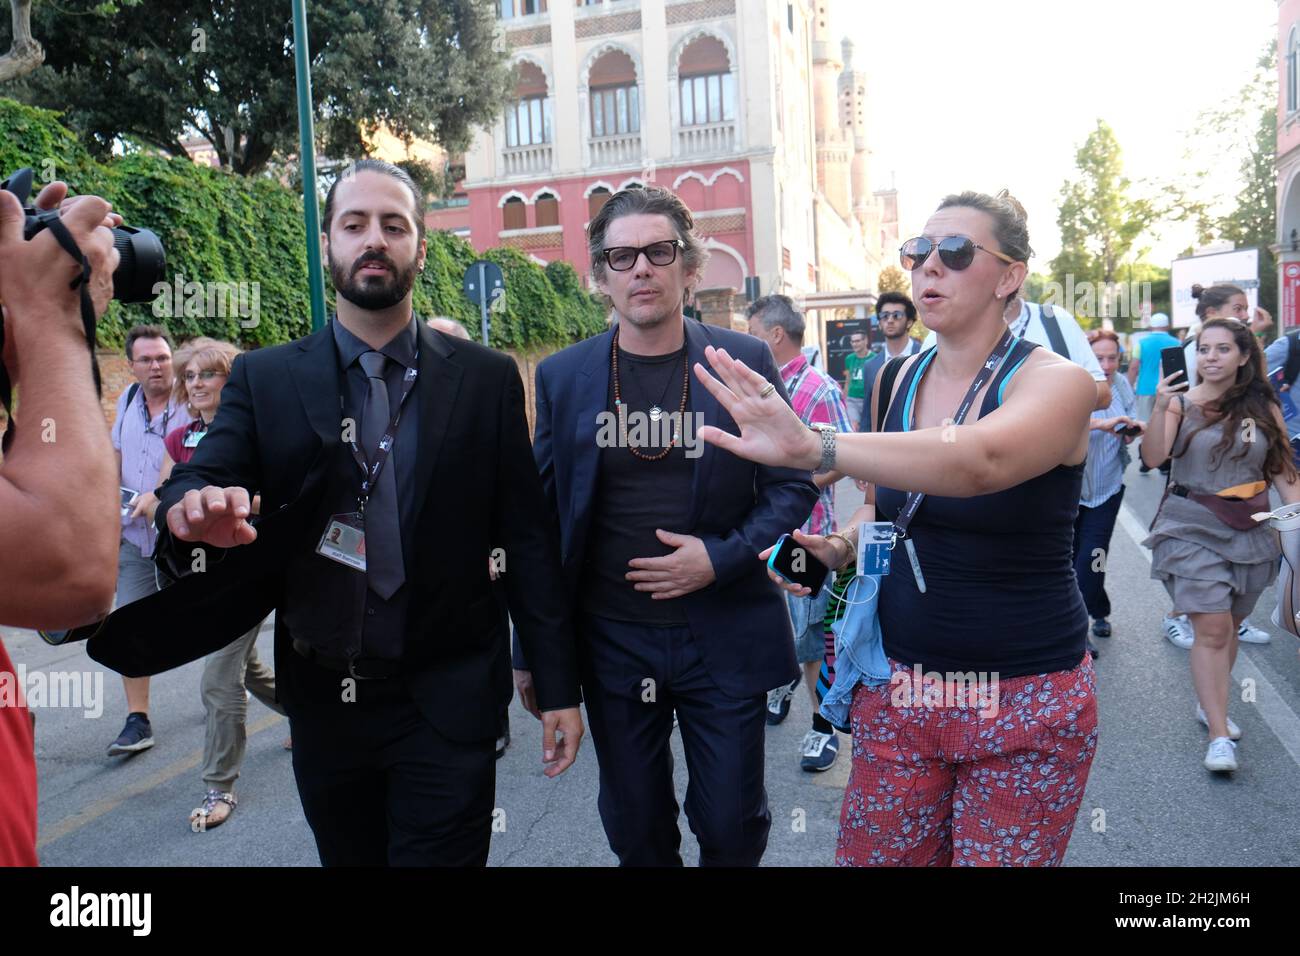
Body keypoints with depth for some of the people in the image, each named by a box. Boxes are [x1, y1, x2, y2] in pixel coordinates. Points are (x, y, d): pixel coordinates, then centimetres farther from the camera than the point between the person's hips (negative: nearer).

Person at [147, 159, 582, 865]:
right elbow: (200, 478, -7)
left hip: (447, 704, -2)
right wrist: (195, 509, -32)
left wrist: (556, 684, -3)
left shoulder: (487, 379, -2)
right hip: (322, 701, 3)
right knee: (347, 855, 20)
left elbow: (528, 540, -2)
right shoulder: (264, 378, 2)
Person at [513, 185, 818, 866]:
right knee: (636, 830, 15)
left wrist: (722, 557, -15)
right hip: (611, 641, 2)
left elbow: (793, 487, 2)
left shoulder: (745, 361, -3)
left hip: (724, 637, -1)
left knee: (733, 827, 11)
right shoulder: (562, 376, 1)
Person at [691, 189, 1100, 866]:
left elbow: (980, 460, -38)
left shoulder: (1057, 381, -14)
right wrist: (841, 548, -1)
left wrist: (814, 448, -50)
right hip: (898, 686, 5)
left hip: (1024, 702, -4)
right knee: (873, 857, 11)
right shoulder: (895, 382, 3)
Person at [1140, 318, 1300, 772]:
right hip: (1192, 528, -3)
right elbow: (1153, 457, -18)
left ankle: (1210, 704, 34)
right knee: (1212, 628, -9)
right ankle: (1220, 736, -3)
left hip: (1250, 531, 3)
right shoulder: (1181, 402, -5)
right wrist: (1159, 409, -32)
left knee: (1230, 626, 13)